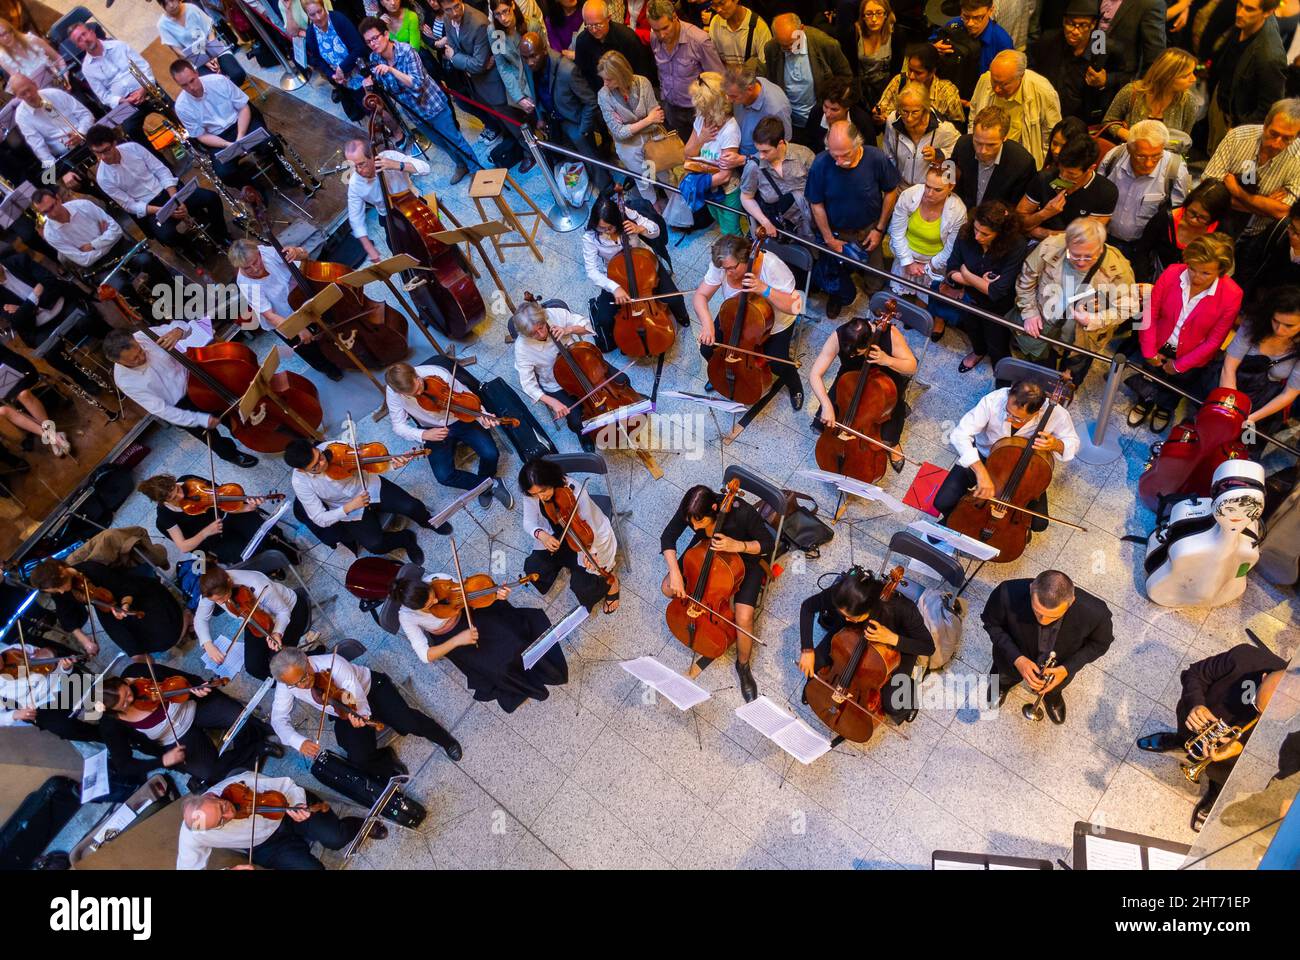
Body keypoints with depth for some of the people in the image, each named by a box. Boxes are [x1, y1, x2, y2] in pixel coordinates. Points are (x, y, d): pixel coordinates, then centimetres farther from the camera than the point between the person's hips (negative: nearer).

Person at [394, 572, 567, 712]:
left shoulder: (438, 580, -25)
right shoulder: (406, 617, -28)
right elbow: (425, 656, -27)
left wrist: (495, 595, -30)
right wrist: (457, 640, -39)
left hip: (467, 615, 2)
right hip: (450, 639, -2)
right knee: (496, 664, -22)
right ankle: (518, 689, 11)